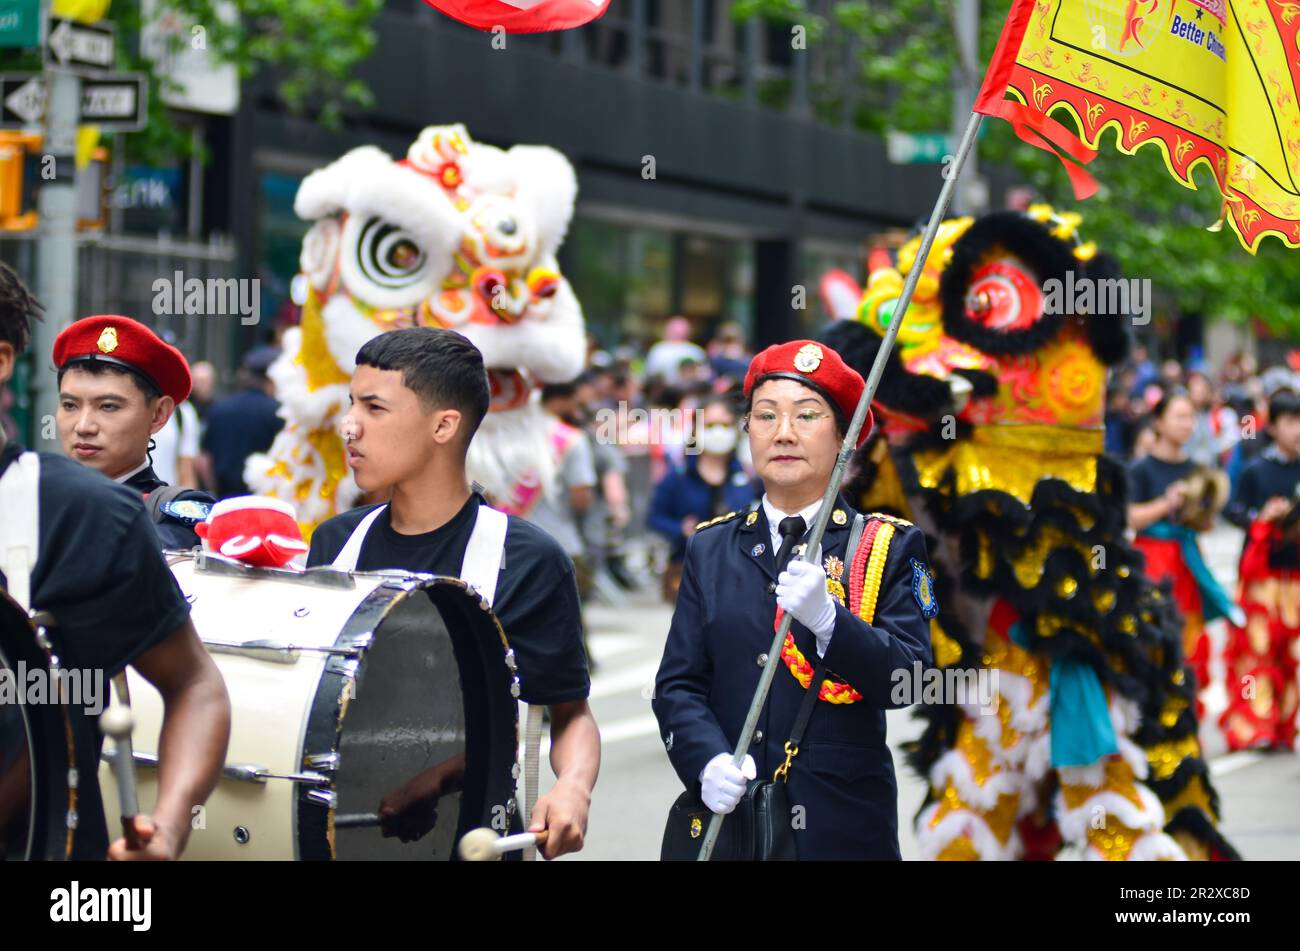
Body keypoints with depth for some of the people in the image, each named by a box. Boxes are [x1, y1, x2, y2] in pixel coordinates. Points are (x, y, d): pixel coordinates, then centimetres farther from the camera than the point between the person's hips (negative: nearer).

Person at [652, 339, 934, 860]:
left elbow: (907, 679, -10)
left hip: (842, 823, -2)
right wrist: (708, 761, -15)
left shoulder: (892, 547, 1)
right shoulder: (710, 549, 8)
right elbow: (678, 684, 3)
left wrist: (826, 618, -26)